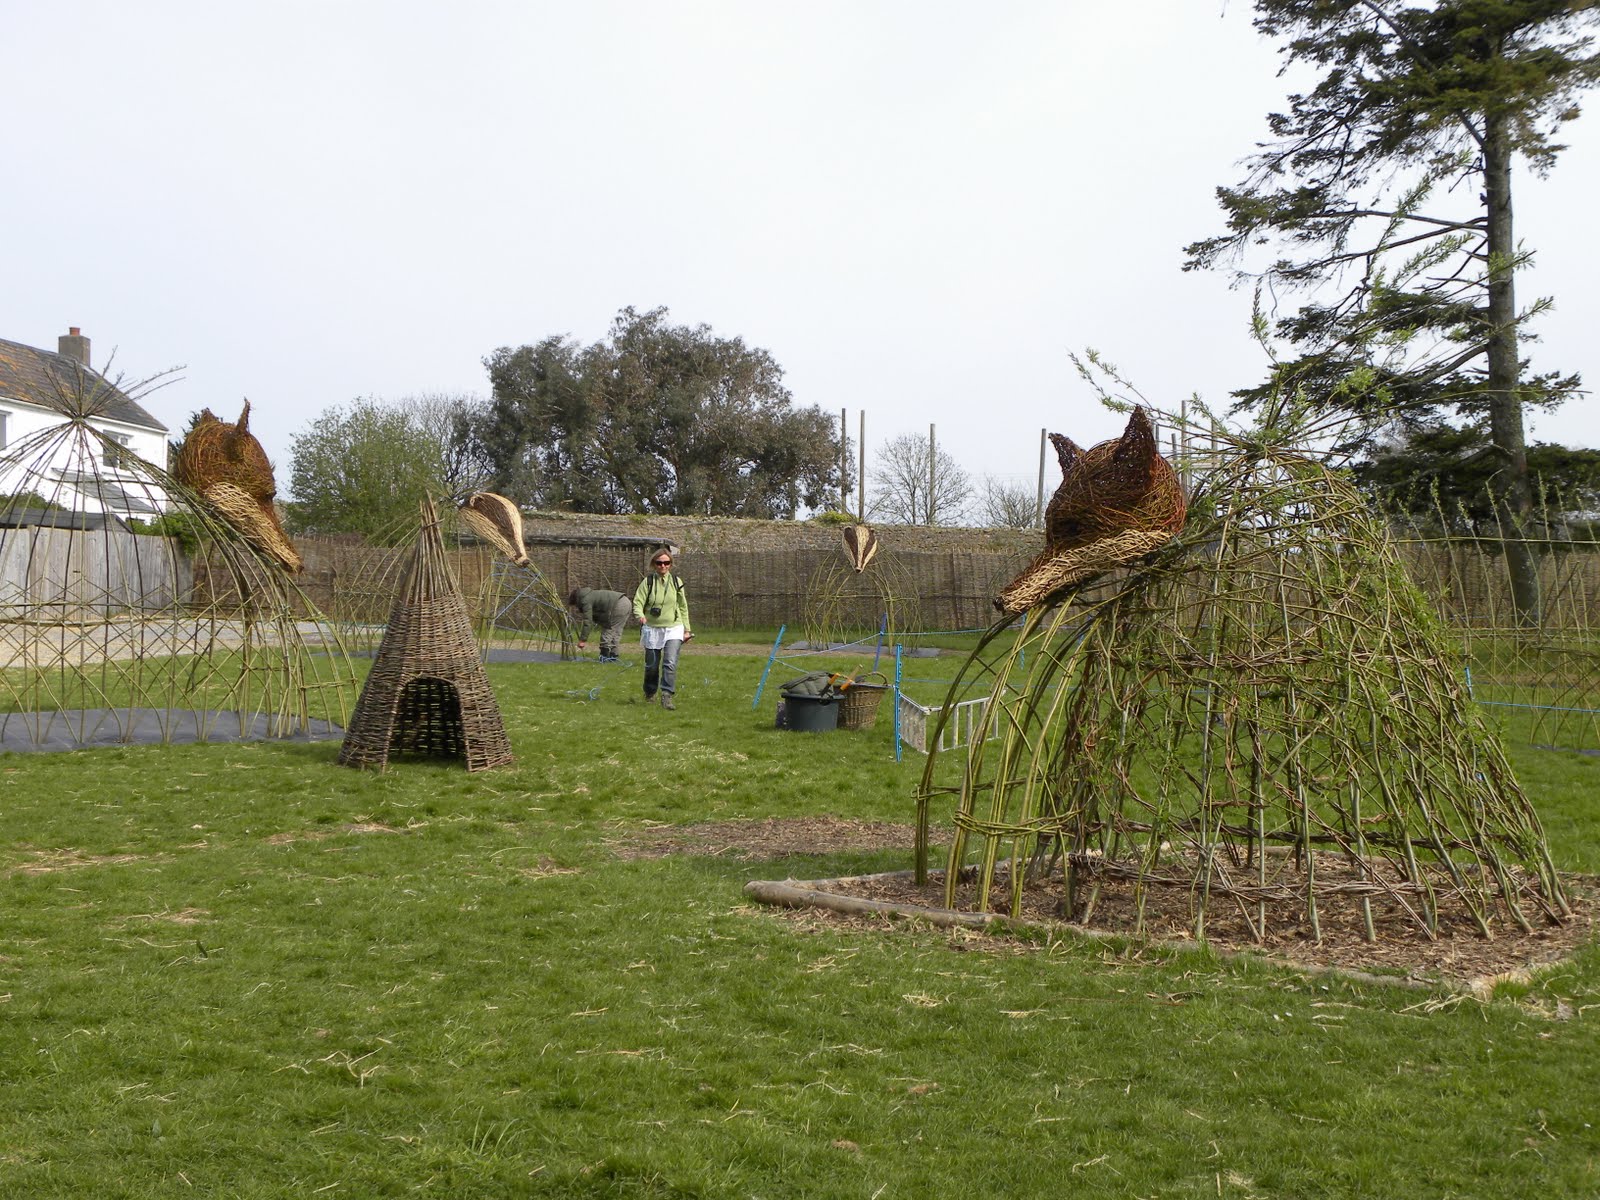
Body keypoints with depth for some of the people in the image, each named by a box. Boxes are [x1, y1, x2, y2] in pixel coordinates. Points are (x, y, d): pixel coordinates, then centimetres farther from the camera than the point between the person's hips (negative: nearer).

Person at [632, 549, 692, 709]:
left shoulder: (676, 581, 4)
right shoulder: (647, 582, -3)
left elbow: (683, 606, 13)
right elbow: (637, 602, -8)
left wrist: (686, 629, 12)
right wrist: (640, 616, -30)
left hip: (673, 629, 0)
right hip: (652, 629, 0)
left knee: (670, 663, -17)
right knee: (652, 665, 10)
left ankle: (666, 696, -18)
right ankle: (649, 693, 34)